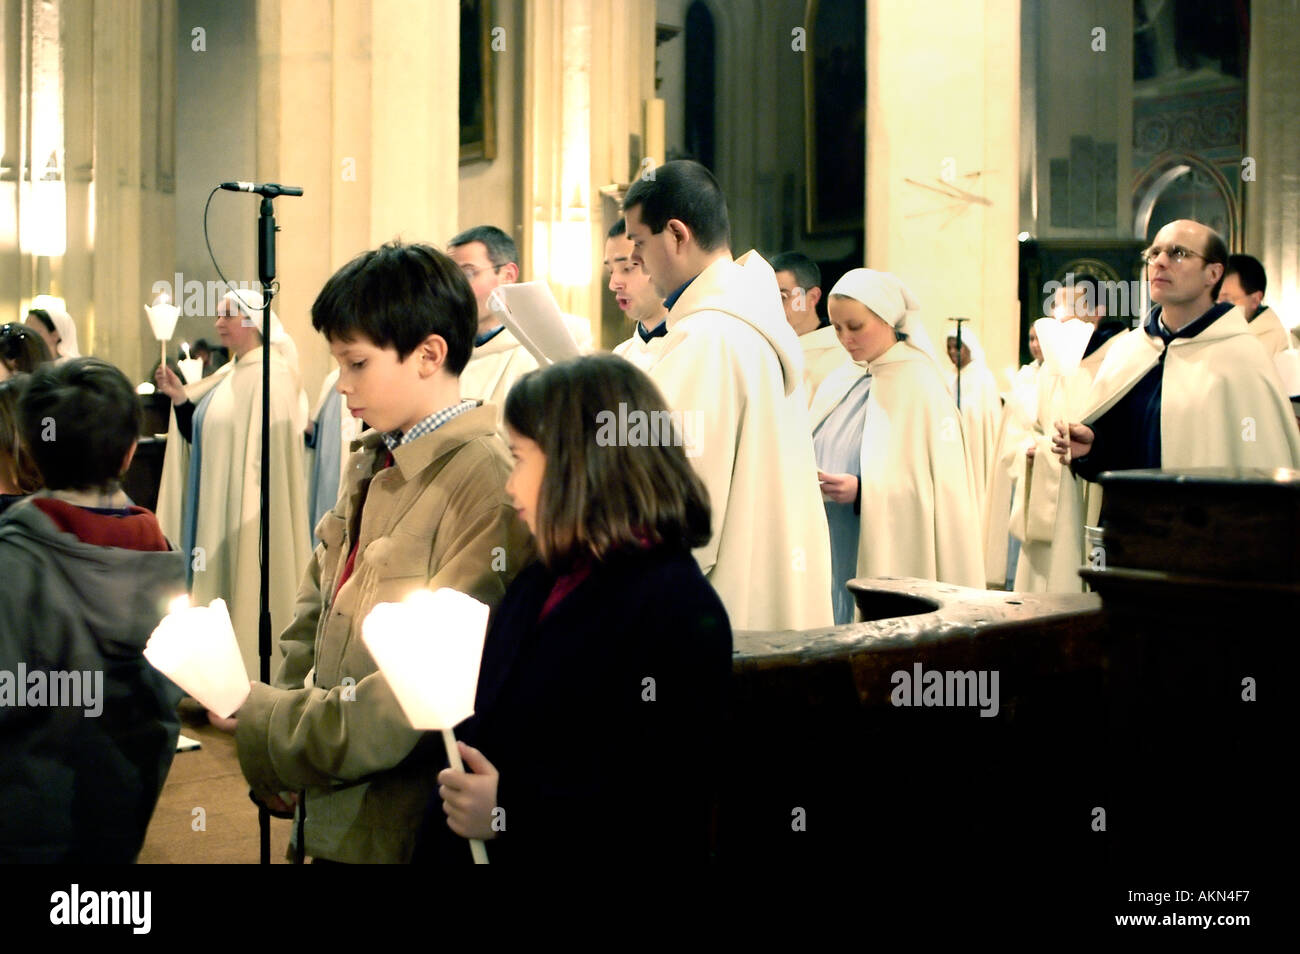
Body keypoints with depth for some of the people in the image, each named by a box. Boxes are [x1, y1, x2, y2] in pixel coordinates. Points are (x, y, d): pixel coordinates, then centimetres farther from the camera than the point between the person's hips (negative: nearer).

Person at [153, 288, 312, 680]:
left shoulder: (272, 375, -13)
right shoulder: (227, 377, 14)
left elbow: (272, 449, -18)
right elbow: (199, 436, 15)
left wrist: (251, 513, -21)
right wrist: (179, 396, 2)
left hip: (248, 509, -9)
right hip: (215, 506, 9)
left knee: (247, 586, -5)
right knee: (220, 583, 11)